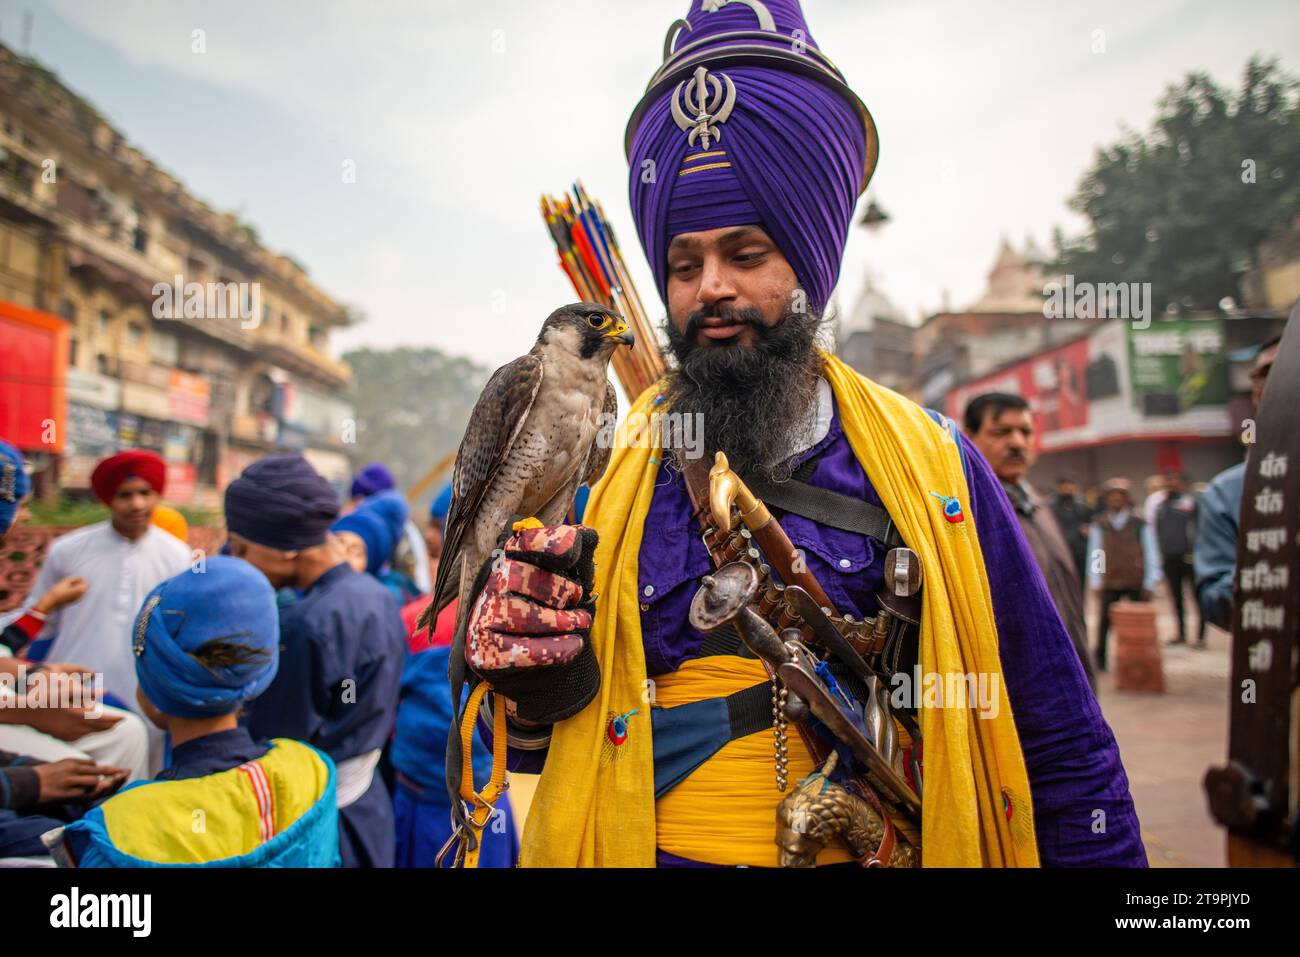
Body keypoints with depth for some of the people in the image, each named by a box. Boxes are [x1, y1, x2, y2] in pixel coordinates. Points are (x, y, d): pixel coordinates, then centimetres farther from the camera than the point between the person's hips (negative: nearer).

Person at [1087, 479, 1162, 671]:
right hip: (1110, 583, 0)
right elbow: (1095, 554, 3)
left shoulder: (1140, 524, -1)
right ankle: (1100, 660, 8)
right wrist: (1096, 582, -1)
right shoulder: (1098, 525, 2)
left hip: (1137, 584, 0)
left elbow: (1151, 554, 0)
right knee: (1105, 620, -2)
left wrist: (1149, 583, -2)